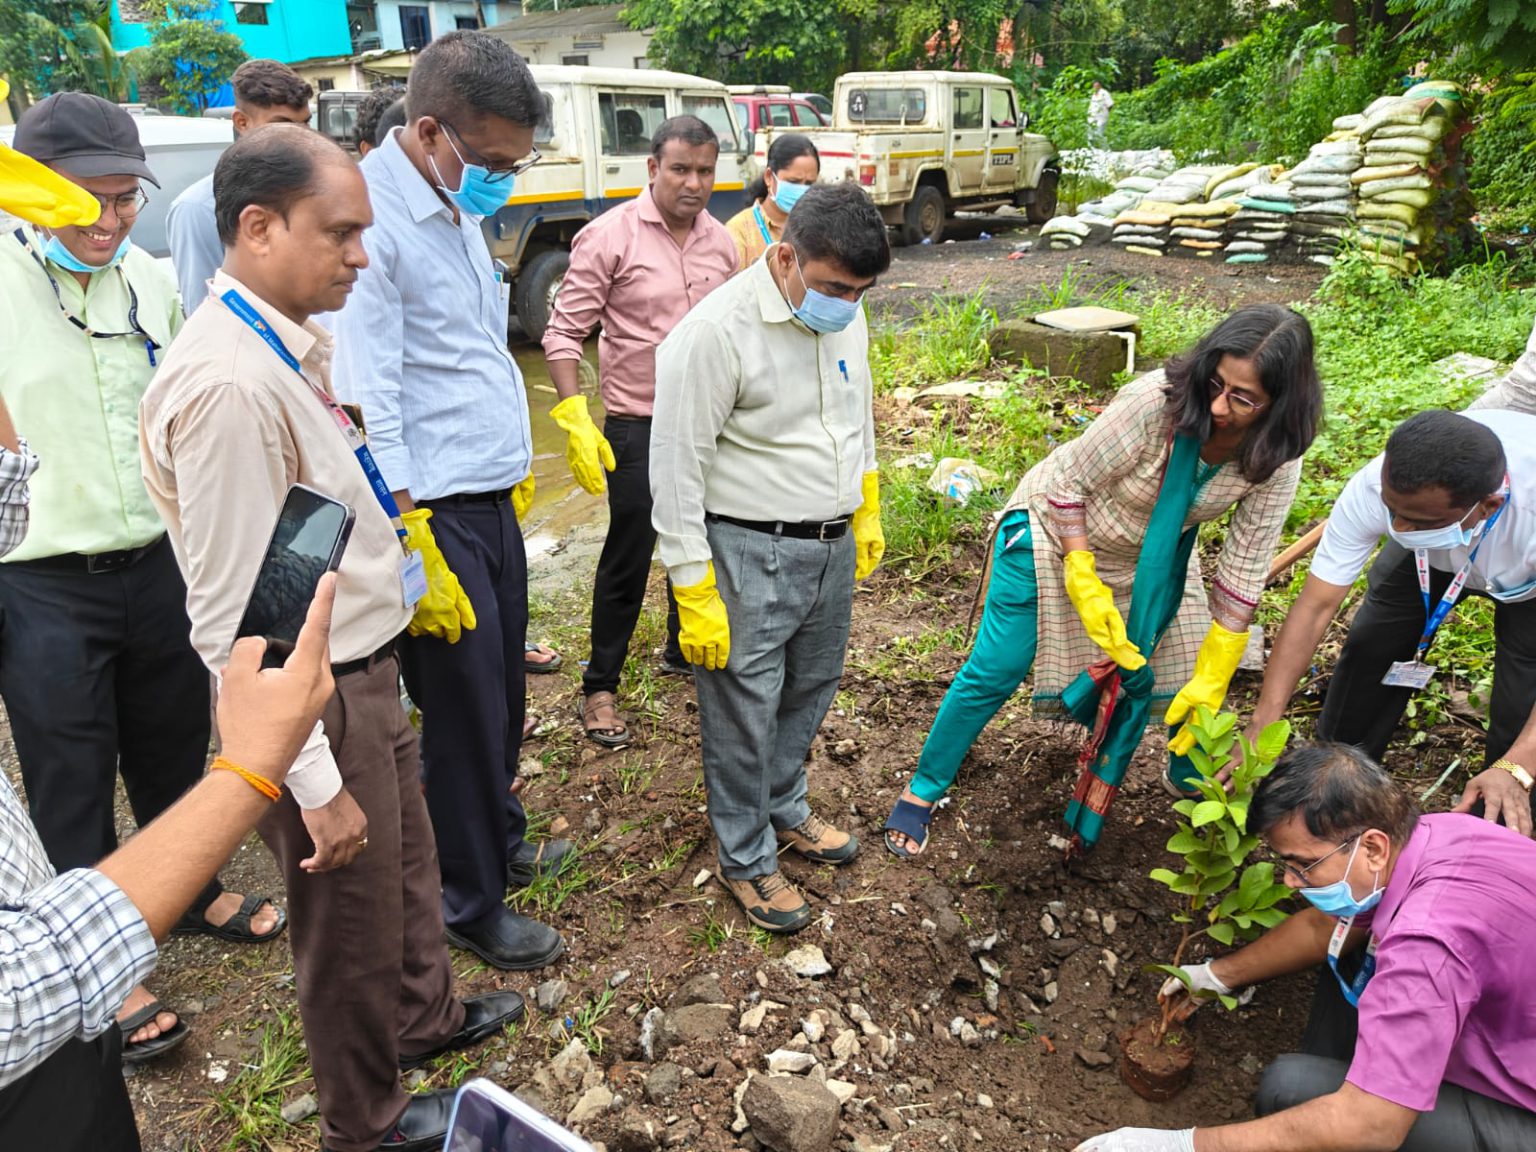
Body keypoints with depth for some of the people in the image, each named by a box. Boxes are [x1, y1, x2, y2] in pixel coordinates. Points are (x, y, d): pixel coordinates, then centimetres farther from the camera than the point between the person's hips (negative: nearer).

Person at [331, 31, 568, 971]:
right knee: (467, 713, 3)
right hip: (435, 512, -8)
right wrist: (414, 552, -21)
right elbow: (367, 402, -21)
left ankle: (502, 843, 40)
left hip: (496, 499, 8)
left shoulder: (459, 207, 12)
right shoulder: (368, 220, -17)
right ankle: (473, 905, 23)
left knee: (504, 692, 19)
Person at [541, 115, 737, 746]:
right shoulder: (611, 236, -11)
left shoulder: (719, 241, 5)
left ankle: (684, 651, 39)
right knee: (627, 560, 1)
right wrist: (575, 420, -21)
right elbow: (564, 332, -12)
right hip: (637, 428, -5)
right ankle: (599, 689, 16)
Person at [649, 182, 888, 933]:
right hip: (749, 555, -7)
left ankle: (785, 810, 46)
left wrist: (866, 513, 22)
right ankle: (746, 860, 28)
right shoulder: (716, 332, -21)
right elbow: (676, 470, -19)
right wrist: (695, 595, -18)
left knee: (809, 692, 22)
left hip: (833, 547, 7)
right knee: (744, 716, 6)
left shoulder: (845, 315, 2)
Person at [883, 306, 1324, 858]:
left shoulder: (1275, 461, -22)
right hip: (1057, 528, -4)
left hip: (1155, 558, 4)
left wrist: (1211, 681, -15)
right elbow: (1067, 481, -23)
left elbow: (1242, 574, -15)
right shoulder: (1157, 400, -36)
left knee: (1193, 682, 2)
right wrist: (1084, 583, -27)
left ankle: (1191, 782, 34)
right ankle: (922, 790, 15)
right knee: (995, 671, -3)